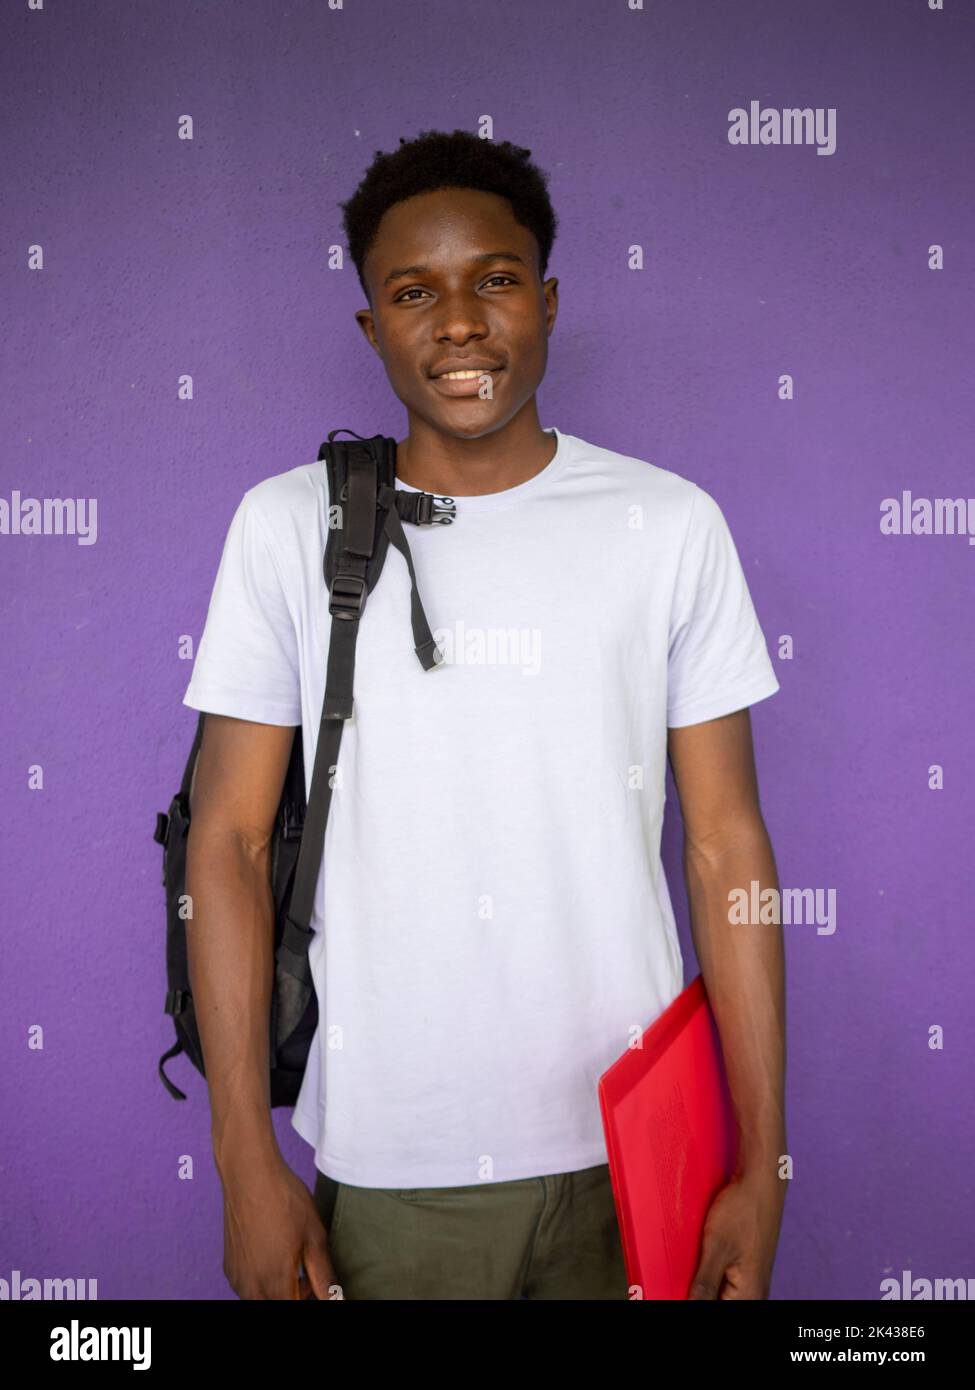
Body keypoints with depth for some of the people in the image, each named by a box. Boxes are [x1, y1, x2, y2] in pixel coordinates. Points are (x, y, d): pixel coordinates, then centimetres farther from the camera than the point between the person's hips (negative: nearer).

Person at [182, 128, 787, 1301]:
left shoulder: (669, 523, -3)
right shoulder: (289, 526, -3)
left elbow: (727, 847, -2)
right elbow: (229, 838, -2)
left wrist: (762, 1166, -2)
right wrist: (248, 1162, -4)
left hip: (635, 1144, 1)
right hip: (388, 1164, 0)